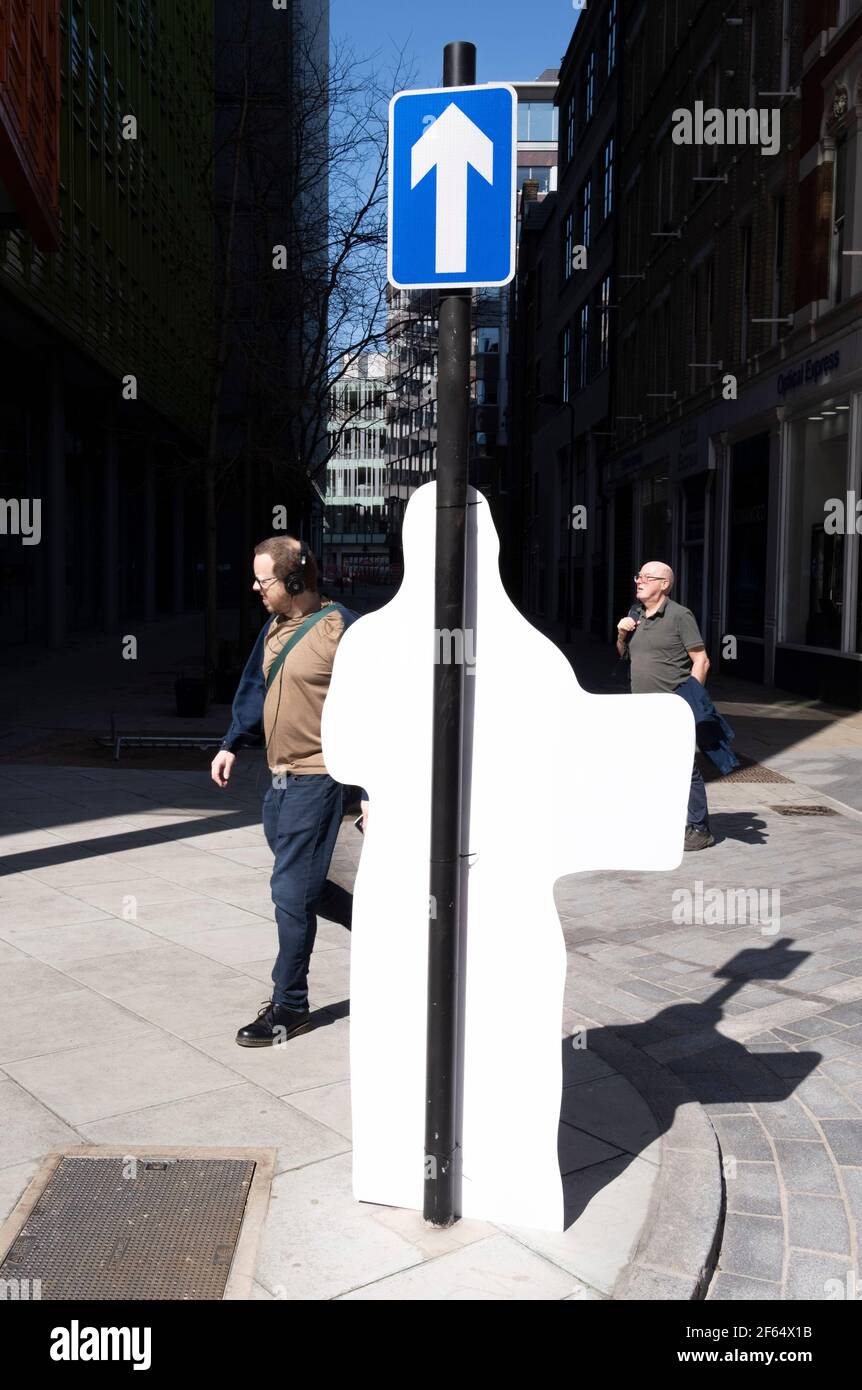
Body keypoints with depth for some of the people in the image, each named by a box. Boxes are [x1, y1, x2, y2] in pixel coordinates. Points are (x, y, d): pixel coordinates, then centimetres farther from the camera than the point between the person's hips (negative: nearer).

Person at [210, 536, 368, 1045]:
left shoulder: (340, 630, -15)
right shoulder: (275, 627, 10)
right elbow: (255, 691, 21)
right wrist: (232, 745, 10)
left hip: (316, 780, -8)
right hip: (282, 778, 8)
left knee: (292, 891, -5)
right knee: (296, 885, 15)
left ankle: (290, 1006, 7)